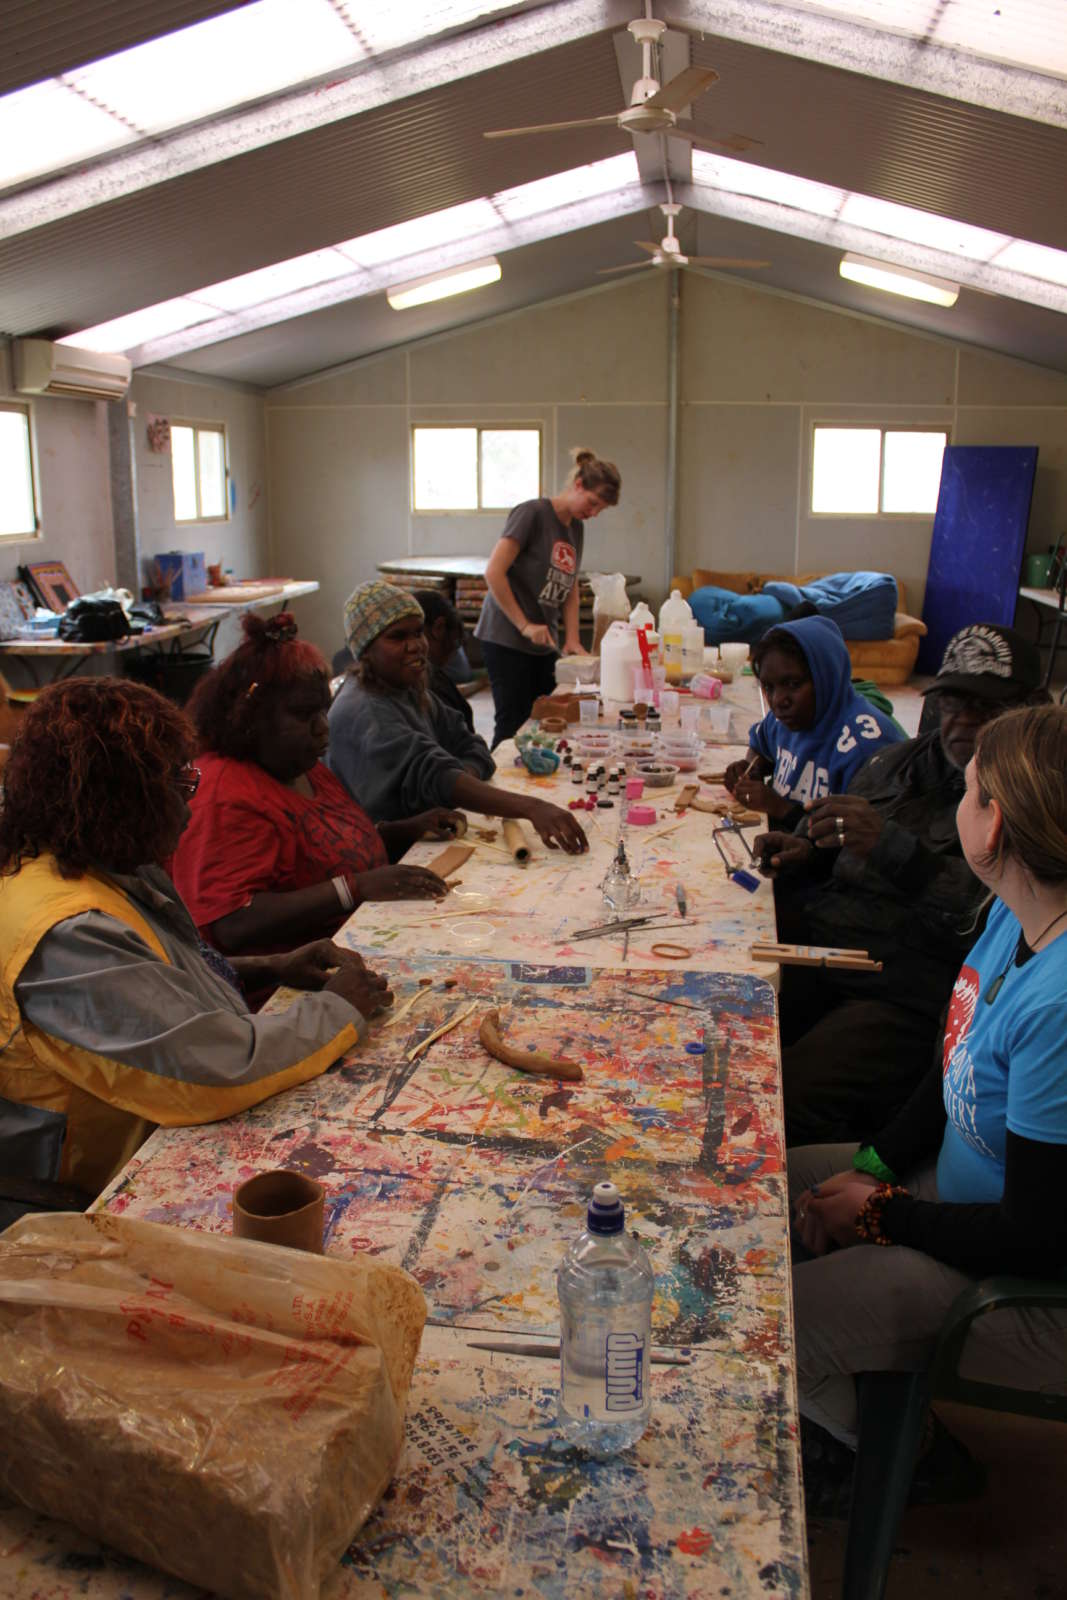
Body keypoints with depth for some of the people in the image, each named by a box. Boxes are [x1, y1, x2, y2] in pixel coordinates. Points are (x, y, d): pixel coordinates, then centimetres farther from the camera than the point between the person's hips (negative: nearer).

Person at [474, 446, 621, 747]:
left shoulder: (577, 527, 13)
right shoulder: (533, 513, -11)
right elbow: (494, 573, -17)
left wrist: (572, 639, 5)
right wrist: (525, 626, -16)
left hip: (543, 643, 8)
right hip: (507, 640, -7)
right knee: (512, 725, -5)